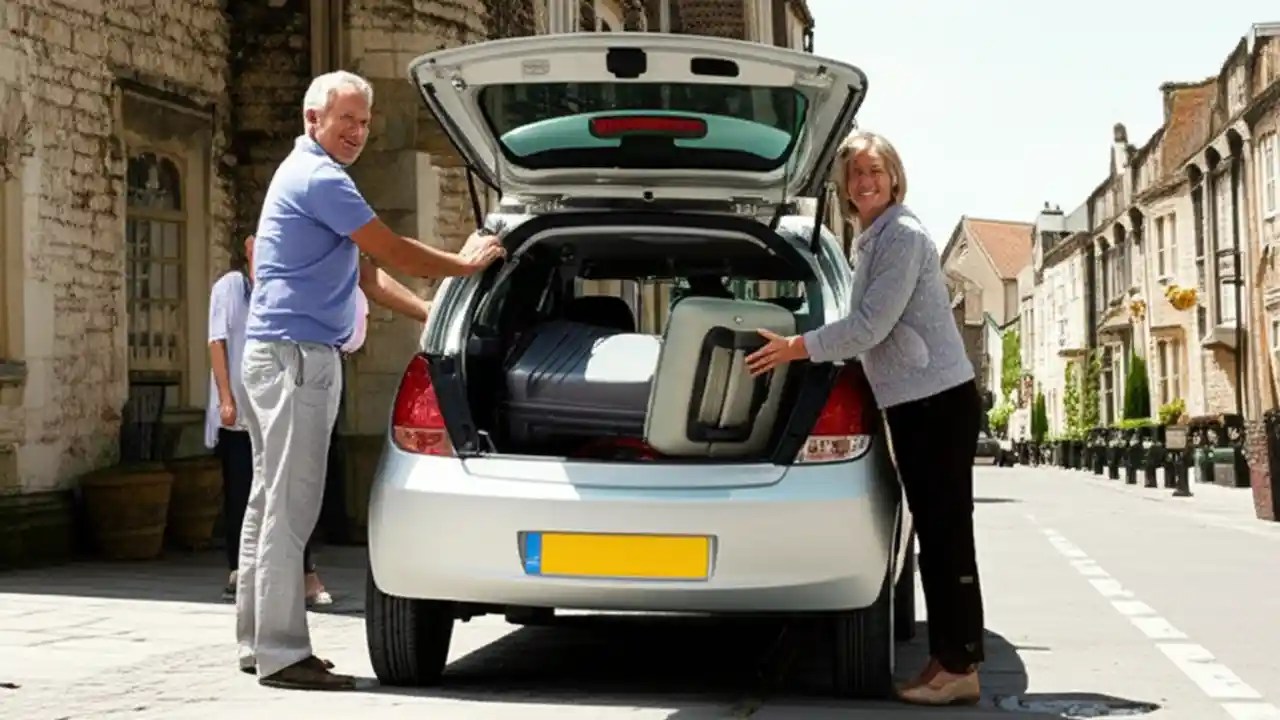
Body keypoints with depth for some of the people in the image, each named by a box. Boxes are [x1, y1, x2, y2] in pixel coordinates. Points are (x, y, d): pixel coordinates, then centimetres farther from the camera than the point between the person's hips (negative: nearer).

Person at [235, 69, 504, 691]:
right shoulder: (318, 177, -12)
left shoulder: (310, 176, 22)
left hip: (280, 354, 11)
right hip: (295, 355, -11)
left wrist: (433, 314, 15)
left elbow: (367, 273, 21)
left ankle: (258, 641, 17)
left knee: (271, 501, 12)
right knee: (290, 506, -10)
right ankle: (281, 653, -8)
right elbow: (391, 251, -11)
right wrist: (463, 263, 3)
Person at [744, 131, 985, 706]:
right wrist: (803, 347, 17)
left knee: (947, 535, -8)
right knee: (936, 535, 11)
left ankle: (960, 667, -4)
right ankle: (947, 659, 15)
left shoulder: (902, 236, -13)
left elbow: (872, 325, -18)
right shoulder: (872, 240, 17)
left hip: (938, 401, -10)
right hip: (915, 402, 10)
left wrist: (794, 349, -14)